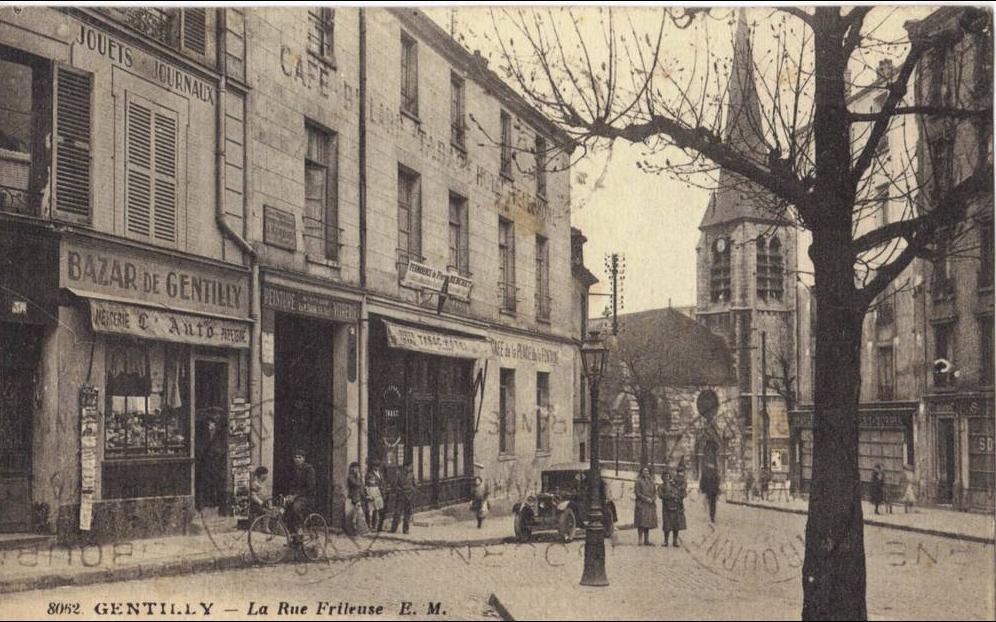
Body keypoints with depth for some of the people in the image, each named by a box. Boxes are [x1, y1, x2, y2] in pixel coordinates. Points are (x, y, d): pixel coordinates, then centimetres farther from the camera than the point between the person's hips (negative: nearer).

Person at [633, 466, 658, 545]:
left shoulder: (651, 481, 16)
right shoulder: (639, 481, -2)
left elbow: (655, 492, 15)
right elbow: (637, 492, -8)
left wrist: (653, 499, -5)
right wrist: (646, 498, -15)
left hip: (651, 505, 6)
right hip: (641, 504, -6)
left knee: (648, 523, 5)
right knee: (641, 523, -9)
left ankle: (646, 540, 9)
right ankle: (640, 540, -9)